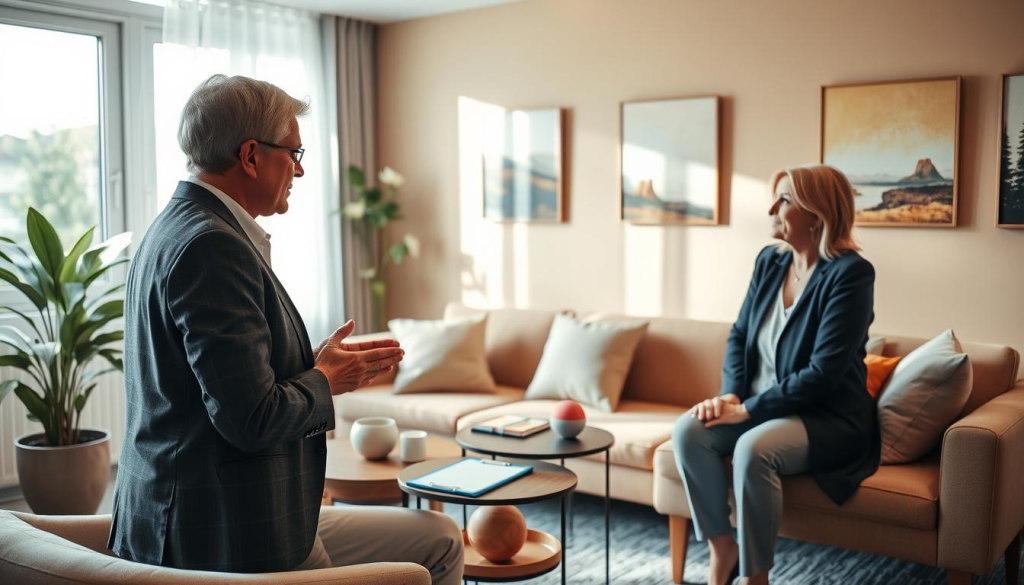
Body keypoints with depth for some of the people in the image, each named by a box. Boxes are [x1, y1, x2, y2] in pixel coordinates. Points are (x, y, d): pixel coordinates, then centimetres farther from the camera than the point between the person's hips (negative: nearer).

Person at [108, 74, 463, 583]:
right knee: (440, 542, 1)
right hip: (223, 536, -10)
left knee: (440, 538, 15)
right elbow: (253, 420, -25)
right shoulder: (212, 246, -21)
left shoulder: (173, 229, 12)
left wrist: (316, 363, 8)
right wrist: (325, 379, -6)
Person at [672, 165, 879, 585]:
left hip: (829, 418, -6)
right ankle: (721, 550, -5)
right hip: (762, 409, 7)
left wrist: (748, 409, -21)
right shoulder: (770, 261, 5)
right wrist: (731, 395, -7)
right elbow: (739, 335, 10)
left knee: (753, 449, -35)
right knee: (688, 429, -19)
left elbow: (822, 373, -22)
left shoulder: (850, 273, -17)